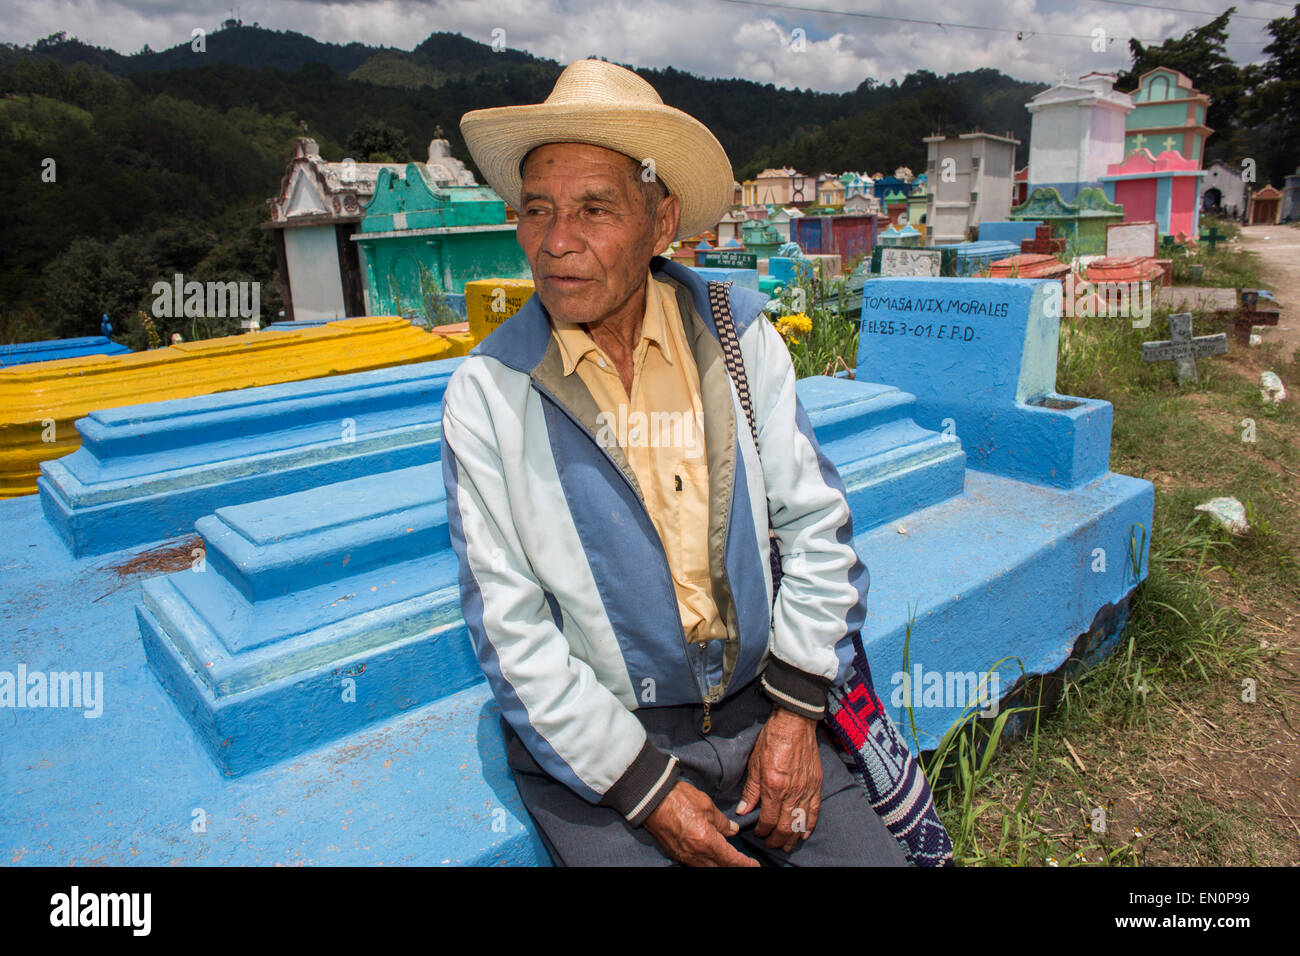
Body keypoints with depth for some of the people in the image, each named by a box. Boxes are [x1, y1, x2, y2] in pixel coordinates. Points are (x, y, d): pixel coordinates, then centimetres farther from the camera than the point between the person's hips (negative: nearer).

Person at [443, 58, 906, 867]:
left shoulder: (738, 335, -3)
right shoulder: (487, 393, -10)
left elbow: (815, 521, 1)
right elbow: (509, 628, -10)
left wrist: (795, 711, -5)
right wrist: (646, 790, -12)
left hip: (761, 708, 2)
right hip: (592, 740, -1)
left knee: (875, 852, -5)